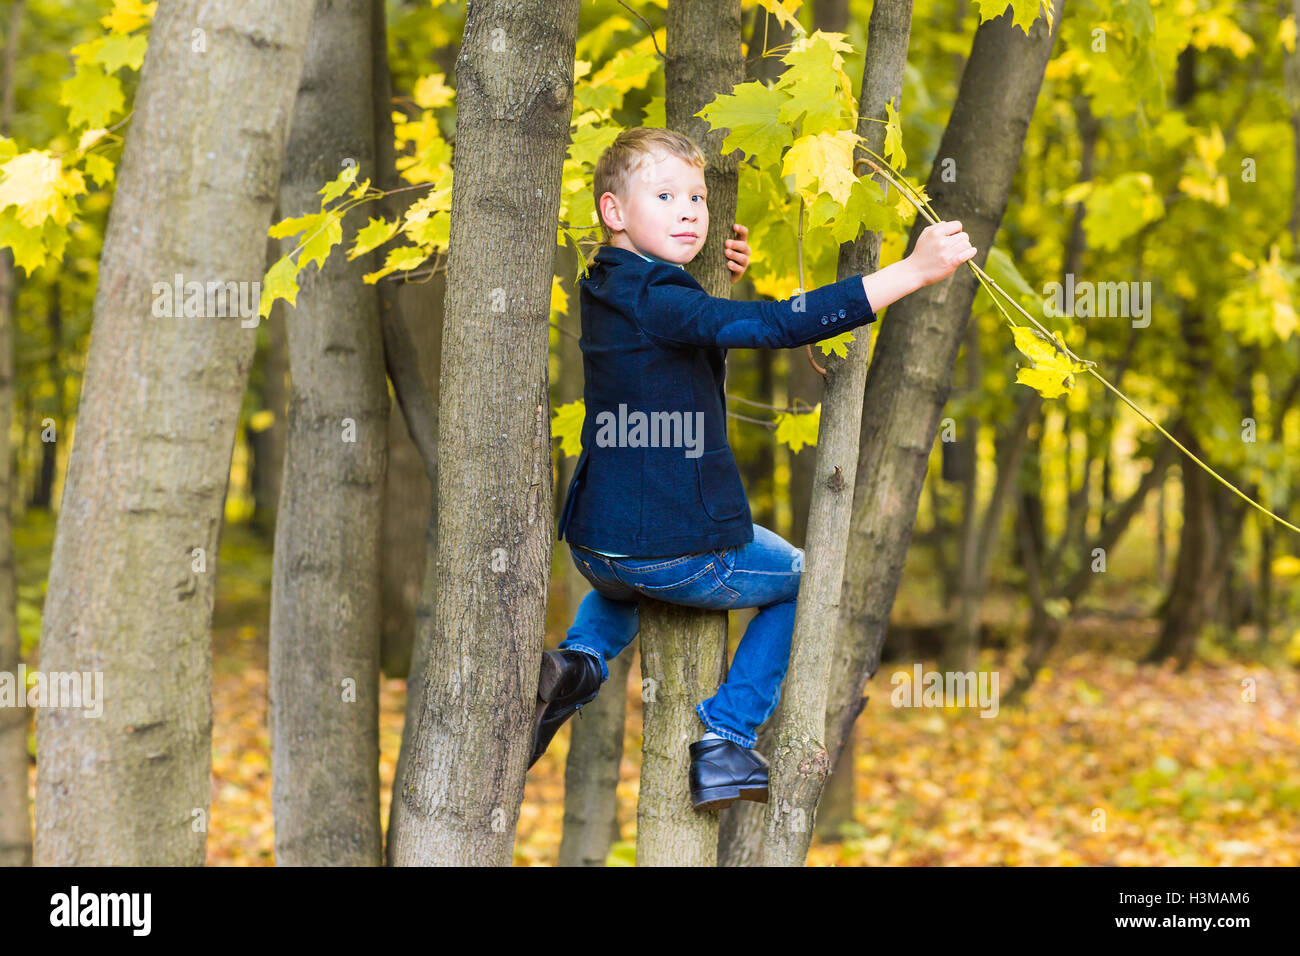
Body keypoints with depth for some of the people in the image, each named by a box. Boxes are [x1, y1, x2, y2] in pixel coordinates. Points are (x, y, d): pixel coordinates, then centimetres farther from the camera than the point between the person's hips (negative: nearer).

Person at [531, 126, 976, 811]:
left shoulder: (601, 292, 8)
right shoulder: (654, 302, -19)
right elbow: (779, 324, -30)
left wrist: (720, 280, 10)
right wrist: (914, 269, -33)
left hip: (592, 543, 7)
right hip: (684, 550, -7)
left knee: (622, 585, 44)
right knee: (799, 579, 23)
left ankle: (580, 659, 11)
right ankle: (725, 741, 12)